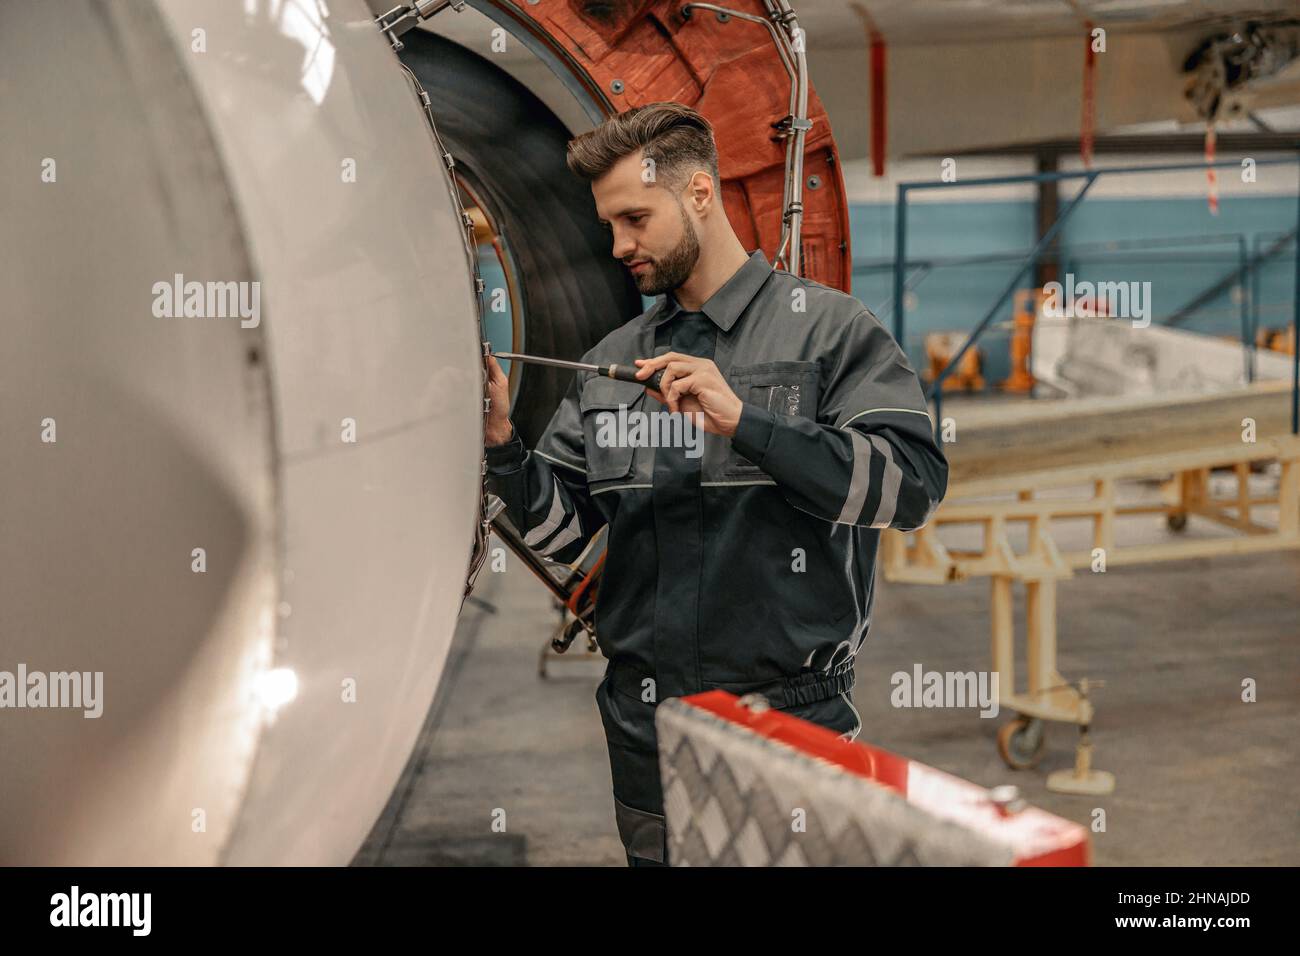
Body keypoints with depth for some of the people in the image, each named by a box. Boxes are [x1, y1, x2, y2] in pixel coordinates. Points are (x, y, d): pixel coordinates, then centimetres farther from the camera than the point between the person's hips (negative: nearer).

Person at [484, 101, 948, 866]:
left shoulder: (827, 328, -4)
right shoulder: (612, 361, 10)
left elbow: (915, 483, -17)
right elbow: (563, 531, 9)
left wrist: (744, 421, -23)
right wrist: (501, 443, -8)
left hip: (789, 722, -4)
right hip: (643, 730, 5)